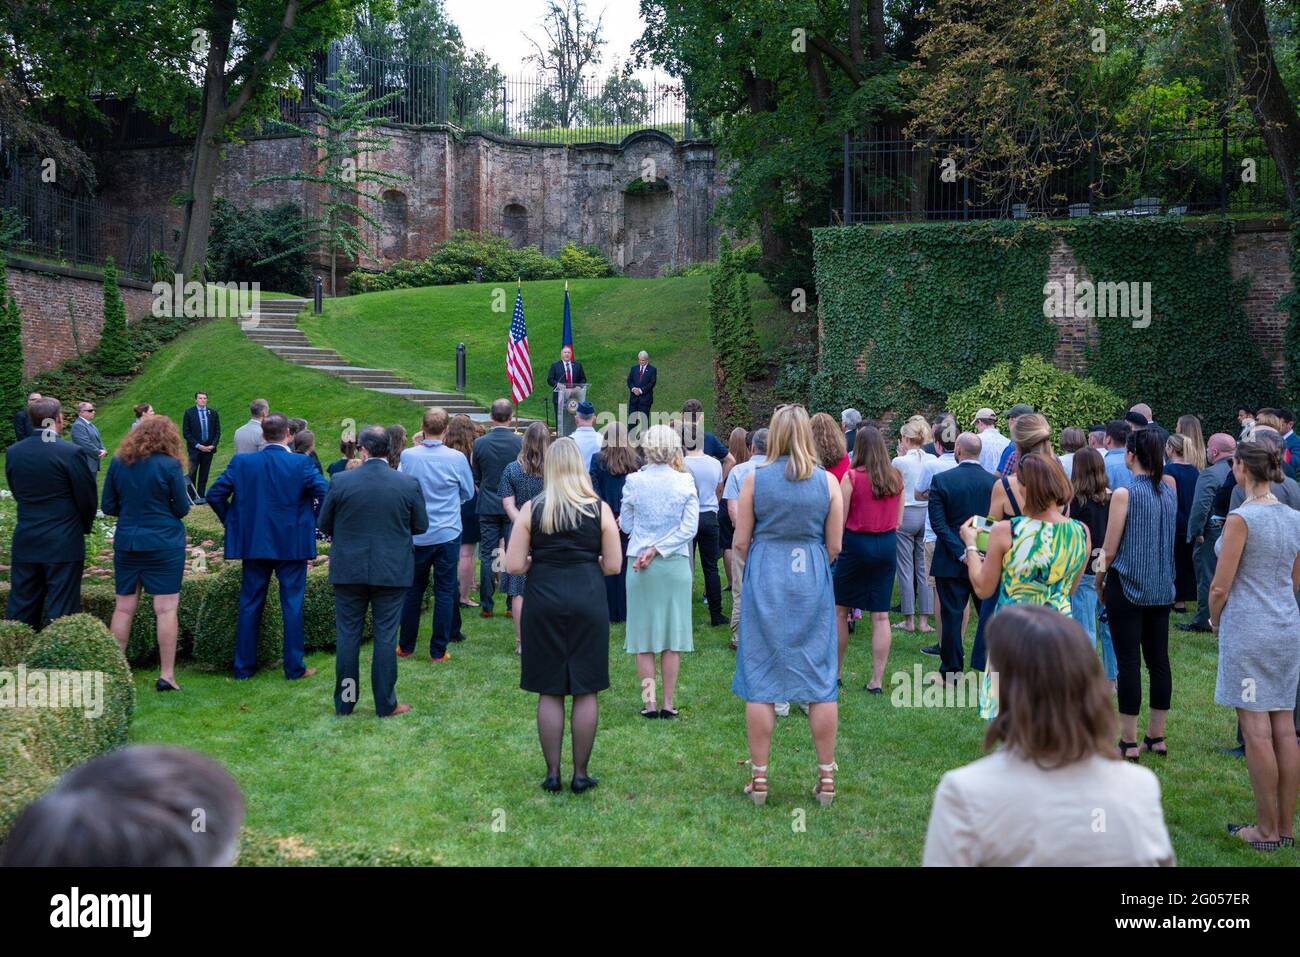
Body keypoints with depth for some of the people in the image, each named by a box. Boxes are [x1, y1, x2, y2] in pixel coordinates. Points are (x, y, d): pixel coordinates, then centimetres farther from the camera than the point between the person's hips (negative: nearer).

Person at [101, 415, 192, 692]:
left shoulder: (118, 463, 2)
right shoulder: (170, 465, -10)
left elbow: (109, 506, 6)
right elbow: (182, 508, -5)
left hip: (126, 542, 4)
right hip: (164, 544, -4)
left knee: (124, 607, 10)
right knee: (166, 608, -1)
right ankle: (166, 675, -1)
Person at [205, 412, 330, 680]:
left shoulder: (241, 463, -2)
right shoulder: (302, 464, -10)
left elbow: (214, 494, -2)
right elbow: (326, 494, -16)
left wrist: (232, 522, 10)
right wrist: (314, 526, -1)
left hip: (253, 544, 2)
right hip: (292, 545, -2)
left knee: (250, 605, 11)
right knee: (292, 605, 5)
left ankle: (244, 667, 16)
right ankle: (294, 667, 9)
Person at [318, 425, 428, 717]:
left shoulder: (340, 481, -8)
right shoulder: (409, 483, -8)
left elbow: (324, 524, 2)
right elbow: (421, 526, 1)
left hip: (348, 569, 1)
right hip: (392, 570, 0)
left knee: (347, 635, 10)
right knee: (386, 637, 6)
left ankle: (344, 703, 18)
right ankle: (385, 704, 11)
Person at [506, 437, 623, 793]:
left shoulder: (531, 509, -2)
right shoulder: (600, 509, 0)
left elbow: (513, 566, -5)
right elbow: (613, 565, 0)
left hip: (543, 601, 0)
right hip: (588, 600, 0)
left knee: (549, 692, 8)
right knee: (586, 691, 7)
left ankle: (552, 773, 12)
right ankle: (580, 774, 12)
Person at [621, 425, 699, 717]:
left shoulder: (634, 481, -7)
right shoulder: (685, 482, -5)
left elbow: (626, 525, 1)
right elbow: (689, 528, -10)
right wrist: (658, 549, -9)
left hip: (640, 566, -1)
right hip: (676, 564, 1)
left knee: (644, 637, 8)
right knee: (672, 636, 8)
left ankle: (650, 702, 8)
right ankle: (668, 703, 10)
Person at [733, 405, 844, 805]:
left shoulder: (755, 477, -4)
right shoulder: (827, 481, -1)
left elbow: (741, 541, -1)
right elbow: (834, 546, 3)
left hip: (764, 579, -1)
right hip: (813, 581, 1)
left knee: (760, 681, 5)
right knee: (821, 680, 8)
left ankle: (759, 778, 10)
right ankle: (827, 777, 13)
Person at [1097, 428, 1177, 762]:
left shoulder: (1124, 494, -13)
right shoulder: (1169, 488, 3)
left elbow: (1109, 550, -11)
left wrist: (1099, 581, 4)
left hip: (1127, 587, -6)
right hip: (1162, 589, 6)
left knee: (1128, 662, -1)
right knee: (1158, 660, 11)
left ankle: (1129, 743, 3)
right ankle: (1157, 737, 19)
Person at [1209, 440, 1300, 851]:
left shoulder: (1241, 518, -15)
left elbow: (1220, 588, -12)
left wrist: (1215, 619, 5)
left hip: (1248, 630, -7)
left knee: (1257, 730, -1)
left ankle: (1267, 831, 5)